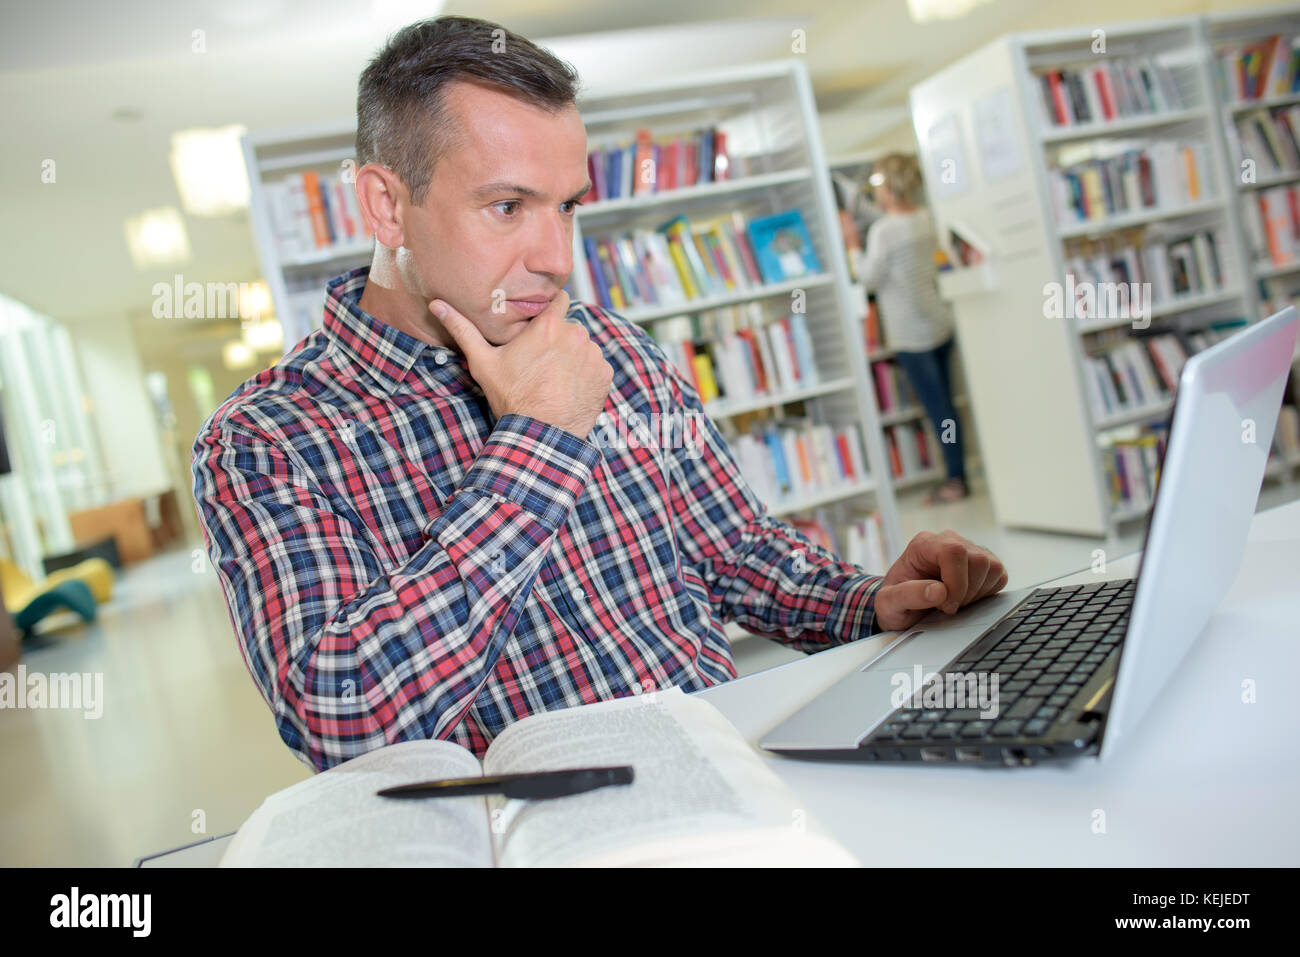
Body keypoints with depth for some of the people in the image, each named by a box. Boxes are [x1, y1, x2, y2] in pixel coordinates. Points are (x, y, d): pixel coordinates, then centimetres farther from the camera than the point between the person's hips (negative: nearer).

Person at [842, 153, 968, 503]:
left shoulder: (883, 231, -18)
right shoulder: (925, 218, 6)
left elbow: (870, 278, -11)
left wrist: (854, 245, -2)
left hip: (911, 333, -8)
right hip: (940, 323, 8)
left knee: (936, 406, -1)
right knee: (944, 404, 14)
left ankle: (956, 478, 7)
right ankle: (958, 473, 21)